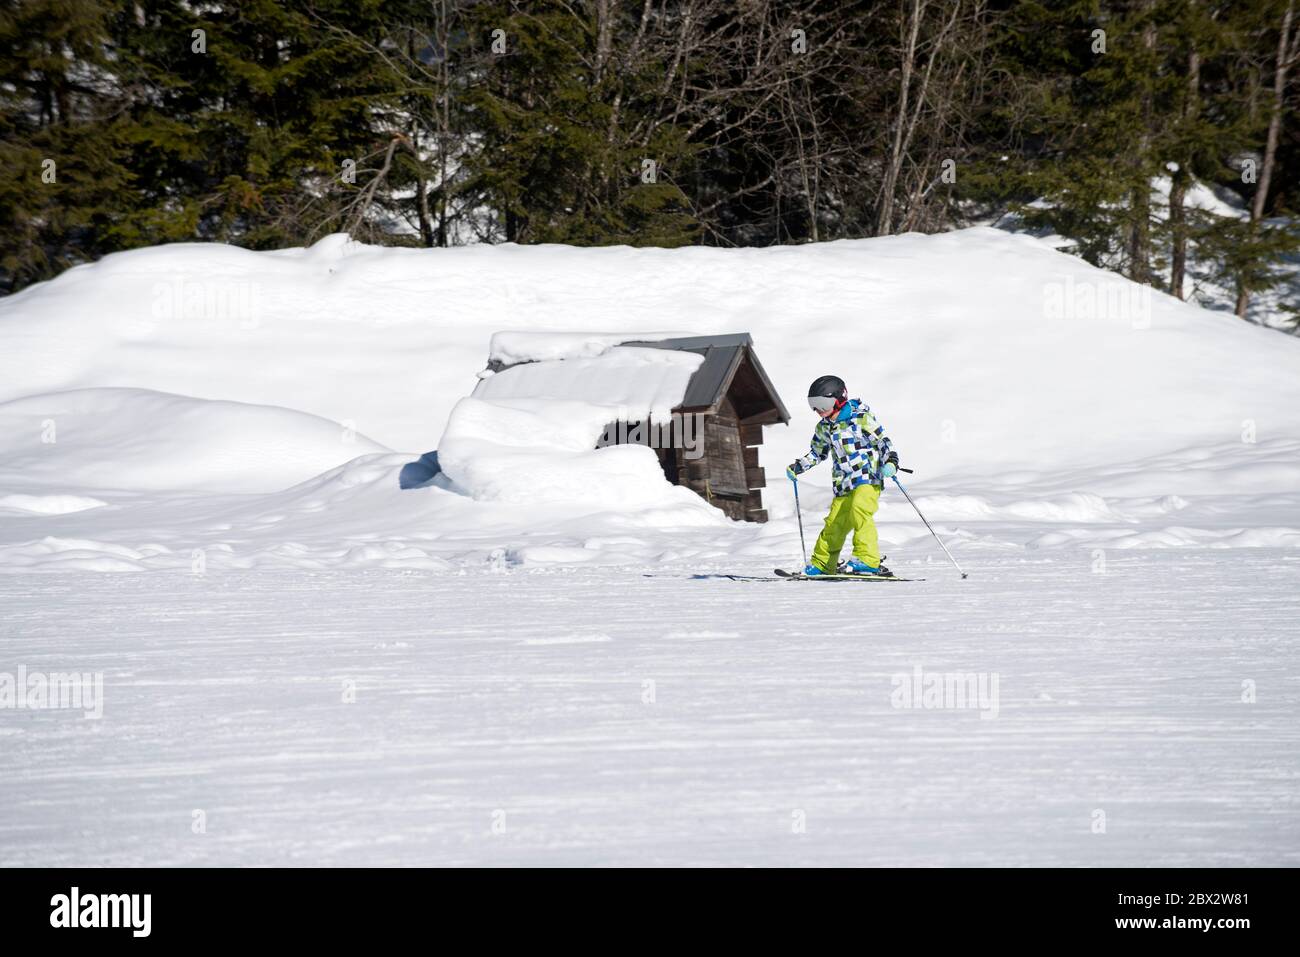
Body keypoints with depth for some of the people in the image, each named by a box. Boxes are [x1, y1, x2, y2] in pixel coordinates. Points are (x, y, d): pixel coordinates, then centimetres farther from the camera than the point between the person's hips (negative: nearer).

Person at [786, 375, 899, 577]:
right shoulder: (823, 428, 12)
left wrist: (890, 461, -22)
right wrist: (798, 466, 18)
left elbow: (883, 441, -6)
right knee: (834, 525, 5)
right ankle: (821, 566, 20)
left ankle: (868, 561, -30)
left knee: (859, 511, -30)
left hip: (868, 478, -6)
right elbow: (818, 453, 28)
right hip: (843, 484, 6)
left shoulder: (861, 418, -8)